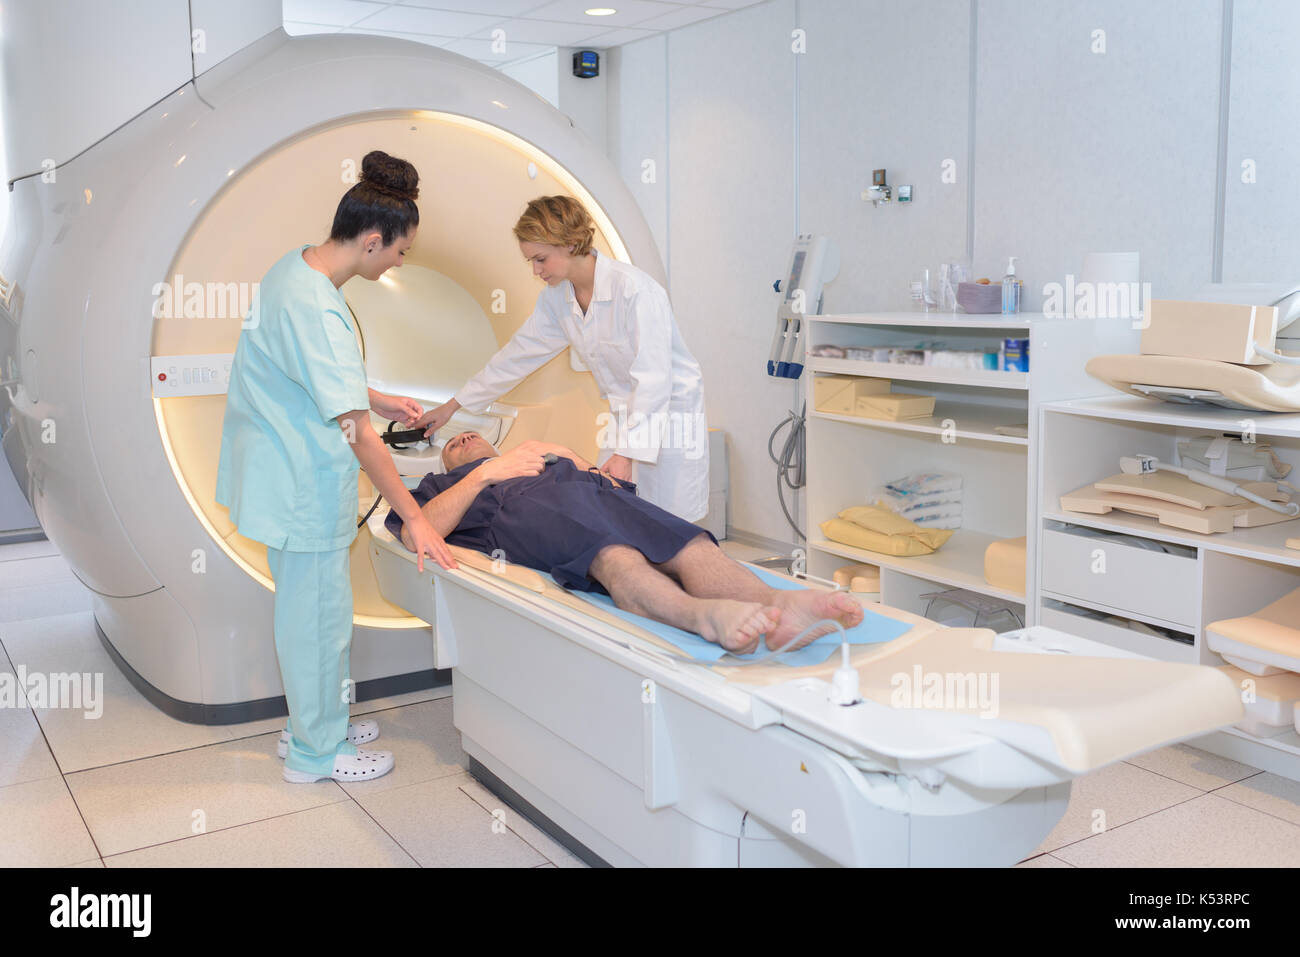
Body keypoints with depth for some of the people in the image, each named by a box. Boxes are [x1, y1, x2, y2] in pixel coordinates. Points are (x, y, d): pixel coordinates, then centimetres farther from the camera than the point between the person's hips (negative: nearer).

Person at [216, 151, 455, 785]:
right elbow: (357, 432, -29)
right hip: (304, 485, -10)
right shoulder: (316, 310, -28)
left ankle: (312, 721, 38)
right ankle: (316, 751, 22)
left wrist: (375, 398, 17)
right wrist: (414, 518, -26)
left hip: (279, 468, 10)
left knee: (305, 604, 22)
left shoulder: (293, 267, 3)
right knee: (319, 613, 5)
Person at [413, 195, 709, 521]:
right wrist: (451, 406, 14)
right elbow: (518, 354, 11)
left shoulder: (635, 289, -23)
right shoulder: (557, 298, 1)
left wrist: (626, 452, -28)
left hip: (669, 412, -7)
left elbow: (652, 378, -25)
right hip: (625, 416, 7)